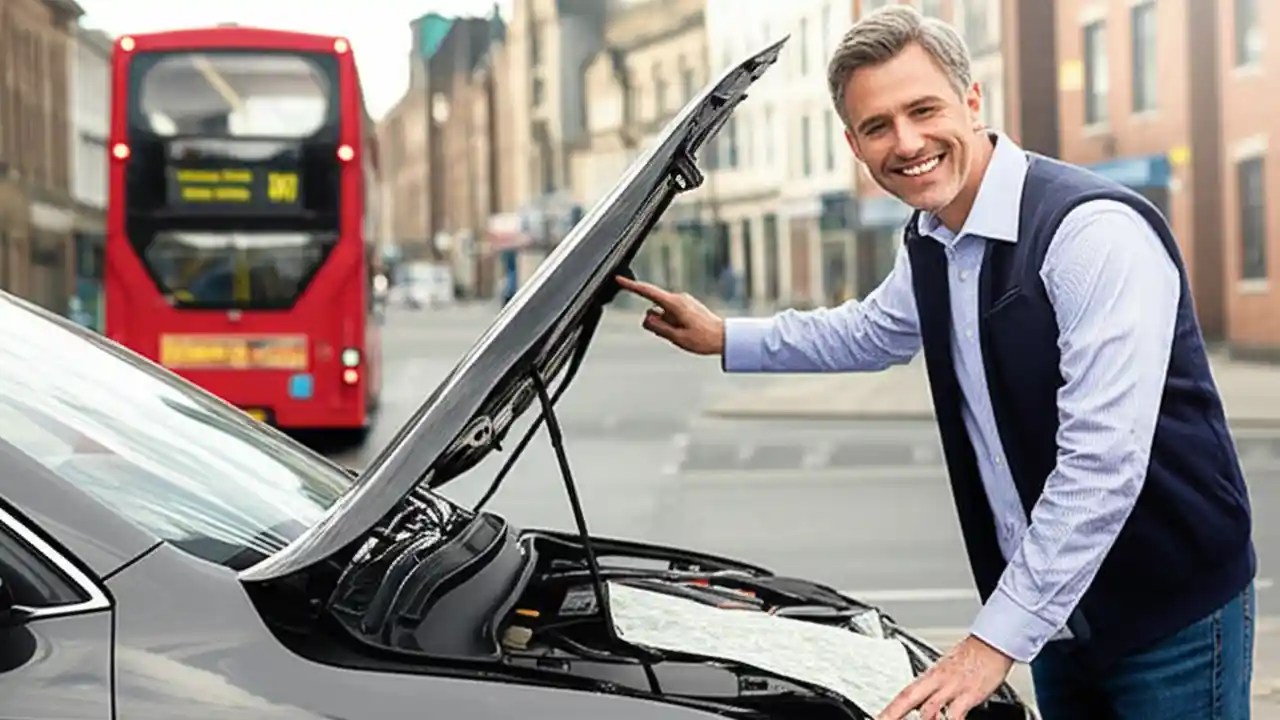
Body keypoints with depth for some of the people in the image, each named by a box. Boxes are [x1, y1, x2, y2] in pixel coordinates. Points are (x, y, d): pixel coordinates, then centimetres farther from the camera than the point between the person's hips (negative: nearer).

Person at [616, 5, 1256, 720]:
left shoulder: (1097, 230, -24)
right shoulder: (928, 243, 2)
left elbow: (1103, 462, -30)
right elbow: (873, 331, 25)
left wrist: (994, 641, -28)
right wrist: (725, 338, 16)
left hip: (1172, 611, -7)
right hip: (1060, 612, 7)